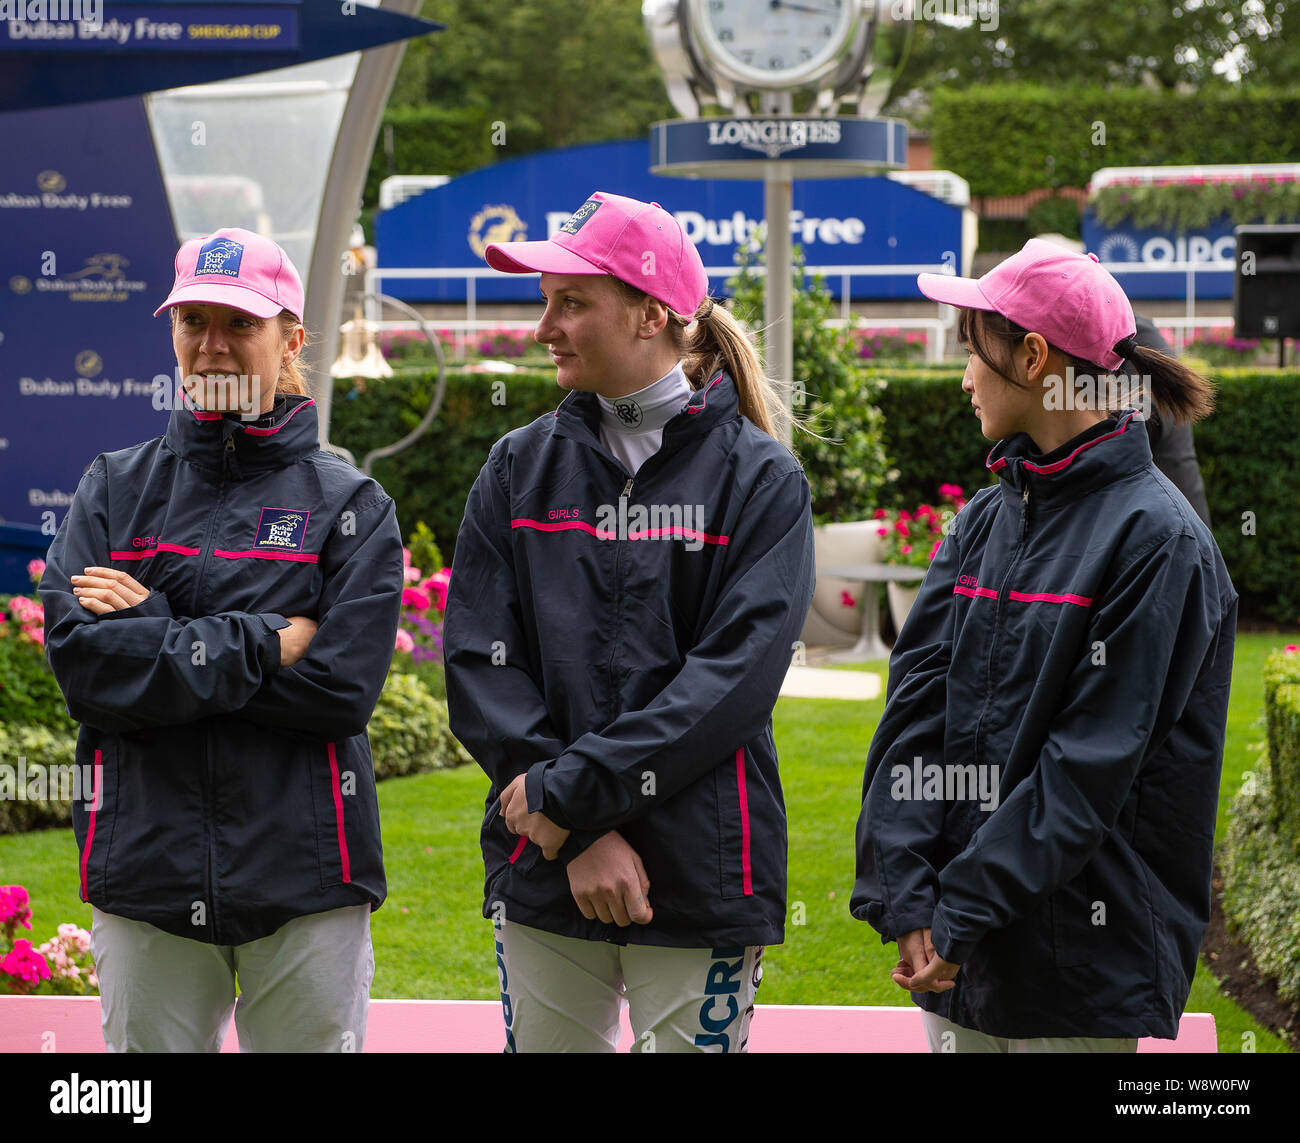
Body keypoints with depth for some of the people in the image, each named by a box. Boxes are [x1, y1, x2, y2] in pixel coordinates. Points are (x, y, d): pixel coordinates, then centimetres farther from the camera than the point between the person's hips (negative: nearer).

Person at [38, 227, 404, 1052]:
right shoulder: (116, 489, 10)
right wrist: (264, 645, -11)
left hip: (306, 882, -1)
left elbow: (344, 688, -10)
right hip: (144, 868, 1)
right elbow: (80, 664, -5)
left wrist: (154, 631, -9)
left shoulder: (349, 503, 4)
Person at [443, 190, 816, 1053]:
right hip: (542, 878, 3)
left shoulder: (758, 477, -2)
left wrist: (570, 793, -16)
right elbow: (479, 662, 0)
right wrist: (579, 836, -12)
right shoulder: (521, 469, 8)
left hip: (700, 880, -3)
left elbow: (738, 674, -11)